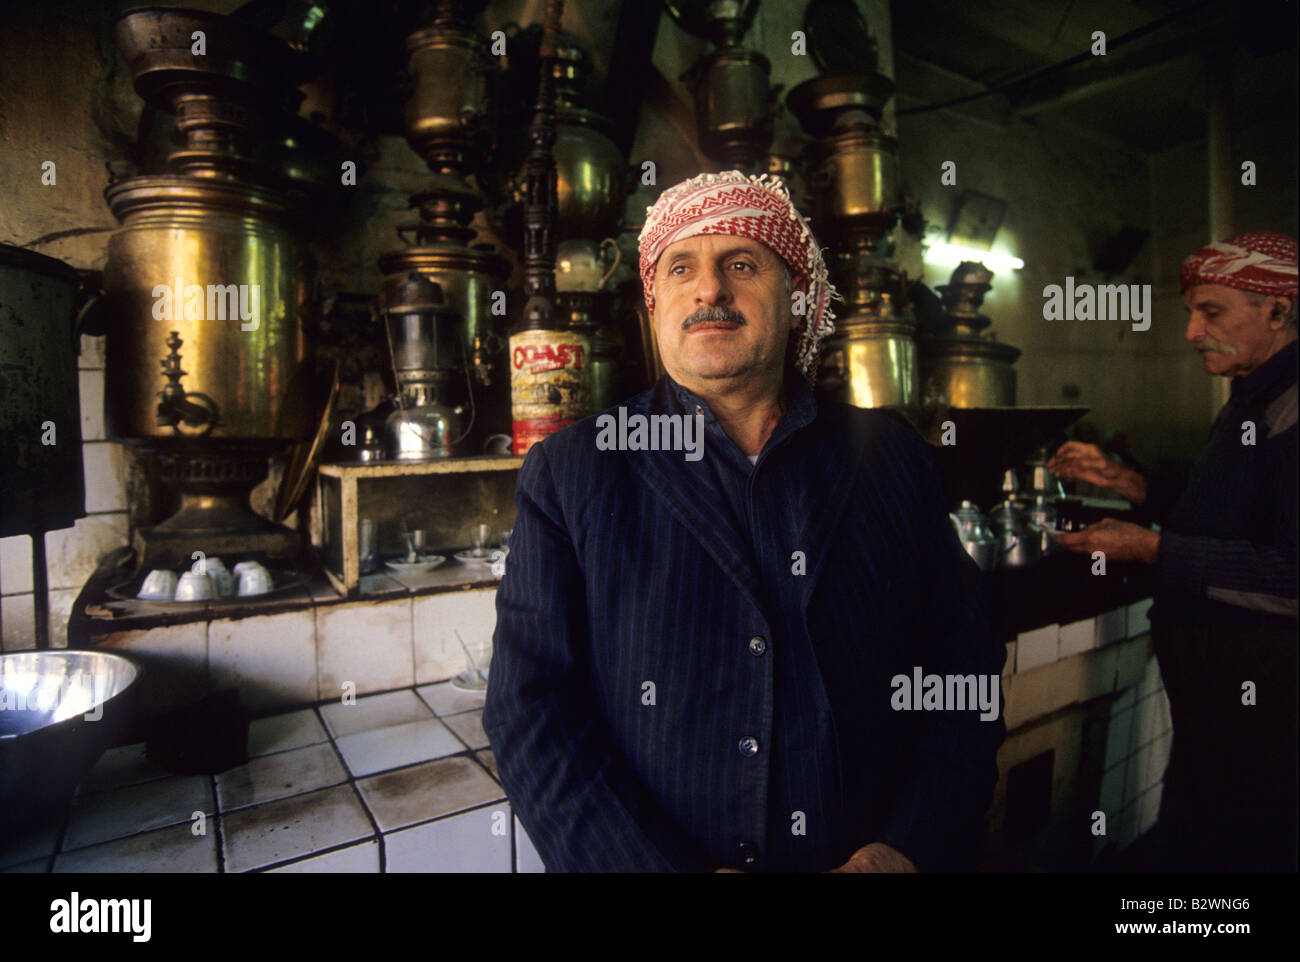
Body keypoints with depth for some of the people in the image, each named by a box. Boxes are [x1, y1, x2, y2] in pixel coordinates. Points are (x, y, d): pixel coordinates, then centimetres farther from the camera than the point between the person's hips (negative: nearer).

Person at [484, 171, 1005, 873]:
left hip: (867, 854, 2)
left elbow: (964, 675, 0)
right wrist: (665, 867, -19)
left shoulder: (892, 461, 0)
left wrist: (911, 848, -13)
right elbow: (528, 709, -10)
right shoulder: (567, 472, -5)